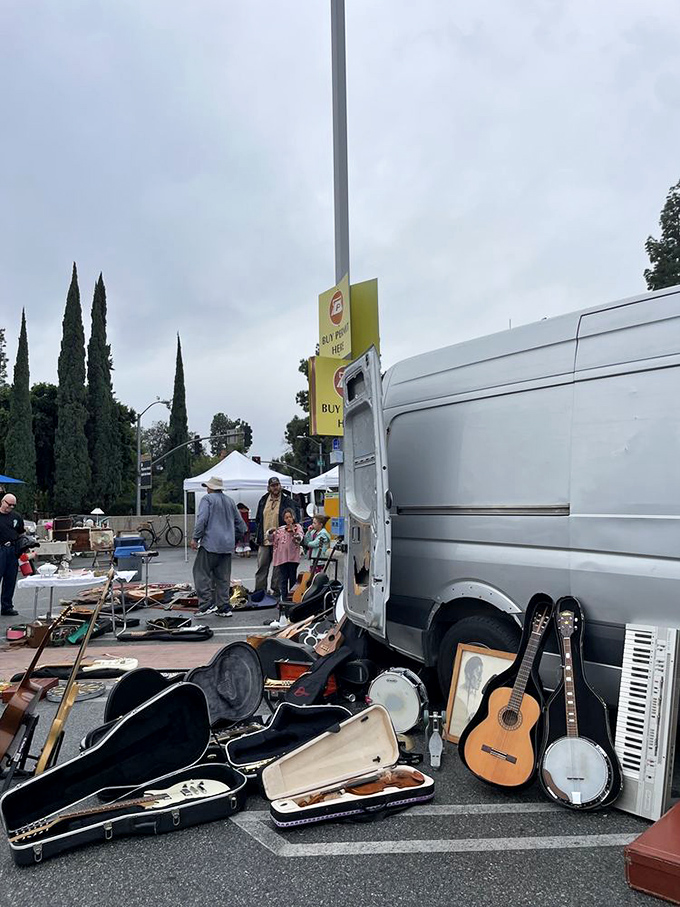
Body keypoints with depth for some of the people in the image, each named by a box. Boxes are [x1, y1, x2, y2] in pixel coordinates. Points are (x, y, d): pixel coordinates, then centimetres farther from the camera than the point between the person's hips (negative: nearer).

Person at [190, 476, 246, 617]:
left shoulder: (207, 499, -2)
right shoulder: (230, 501, 18)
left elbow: (202, 519, -14)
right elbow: (240, 523, 20)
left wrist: (195, 538, -9)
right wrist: (235, 538, 30)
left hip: (211, 544, -7)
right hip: (227, 546, 7)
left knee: (201, 573, -2)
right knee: (223, 577, 9)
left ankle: (207, 604, -10)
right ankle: (224, 608, 10)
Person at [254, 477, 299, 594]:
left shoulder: (287, 501, -2)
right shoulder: (263, 500, 11)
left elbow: (294, 519, -1)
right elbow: (258, 519, 20)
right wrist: (258, 535, 14)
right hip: (264, 540, 4)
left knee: (278, 568, 3)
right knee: (262, 567, 6)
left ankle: (276, 590, 12)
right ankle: (259, 591, 13)